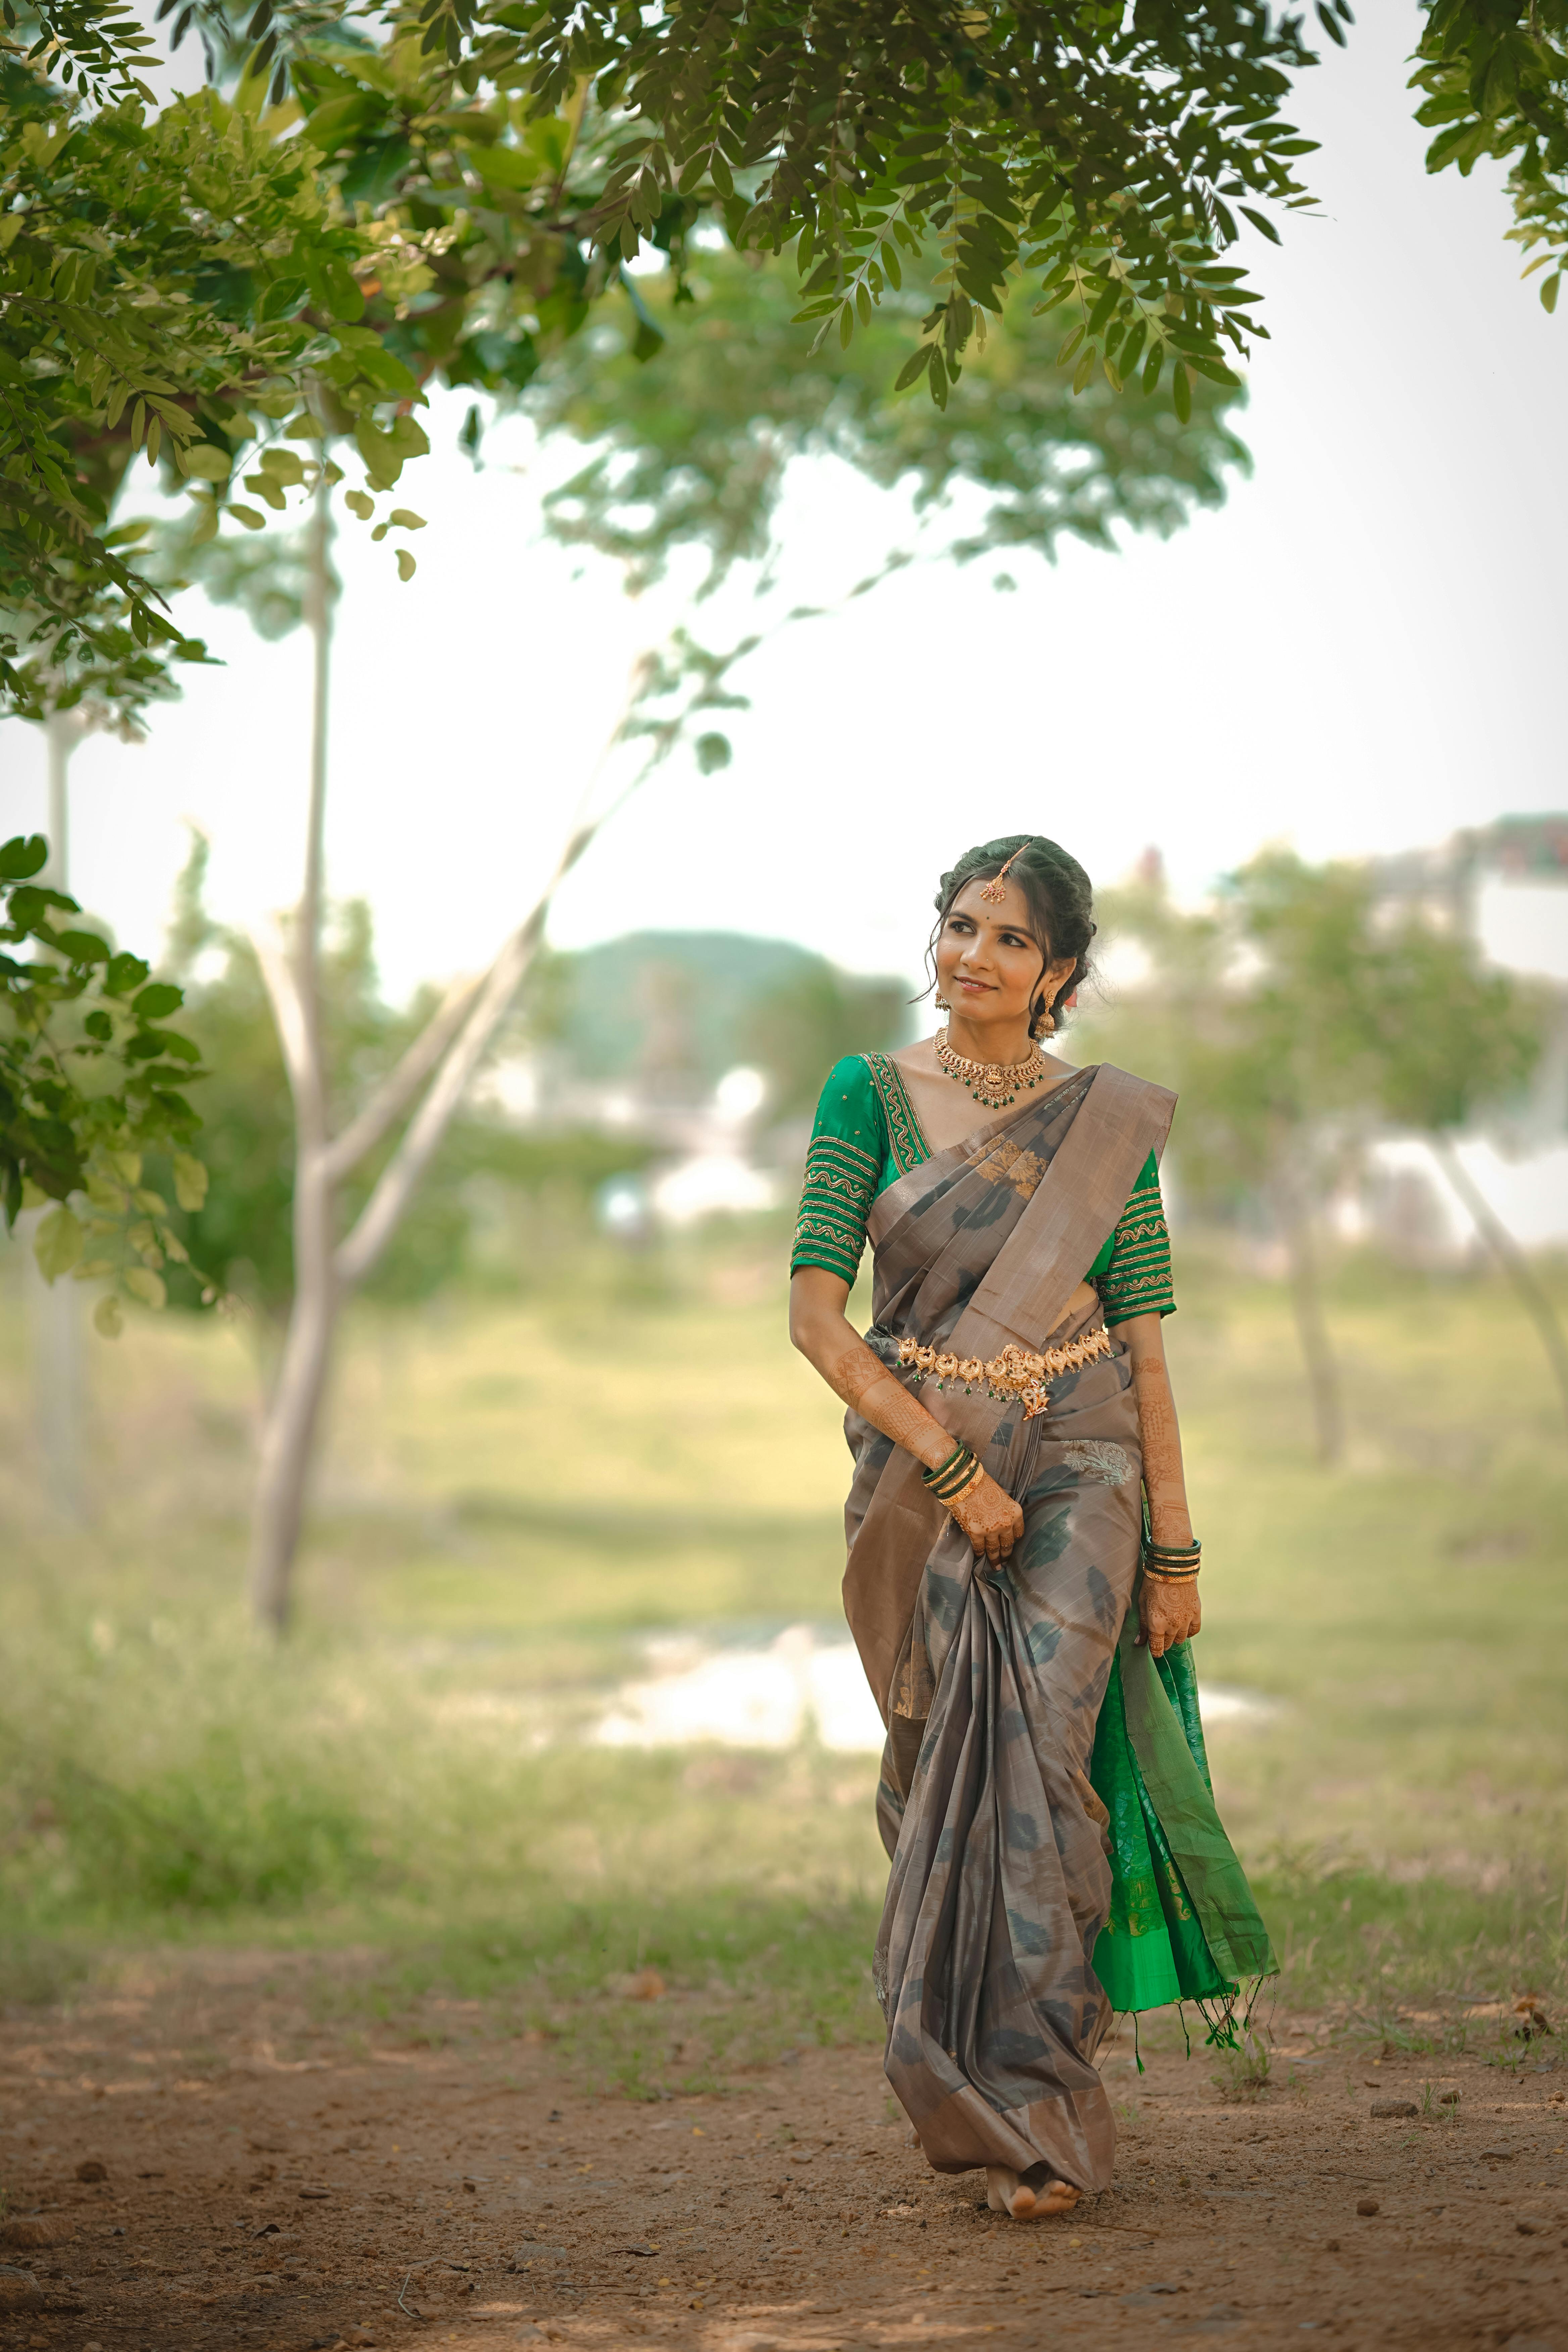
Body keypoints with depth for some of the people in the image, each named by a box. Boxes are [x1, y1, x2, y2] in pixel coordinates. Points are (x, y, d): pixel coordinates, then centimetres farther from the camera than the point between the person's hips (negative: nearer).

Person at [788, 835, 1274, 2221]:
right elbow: (816, 1311, -5)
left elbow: (1146, 1340, 6)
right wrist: (950, 1465, -13)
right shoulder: (873, 1097, 2)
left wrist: (1174, 1545, 1)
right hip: (922, 1472, 0)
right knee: (953, 1777, 1)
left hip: (1075, 1470, 0)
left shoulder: (1109, 1123, 5)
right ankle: (975, 2090, 16)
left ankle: (1031, 2107, -9)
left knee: (1039, 1760, -13)